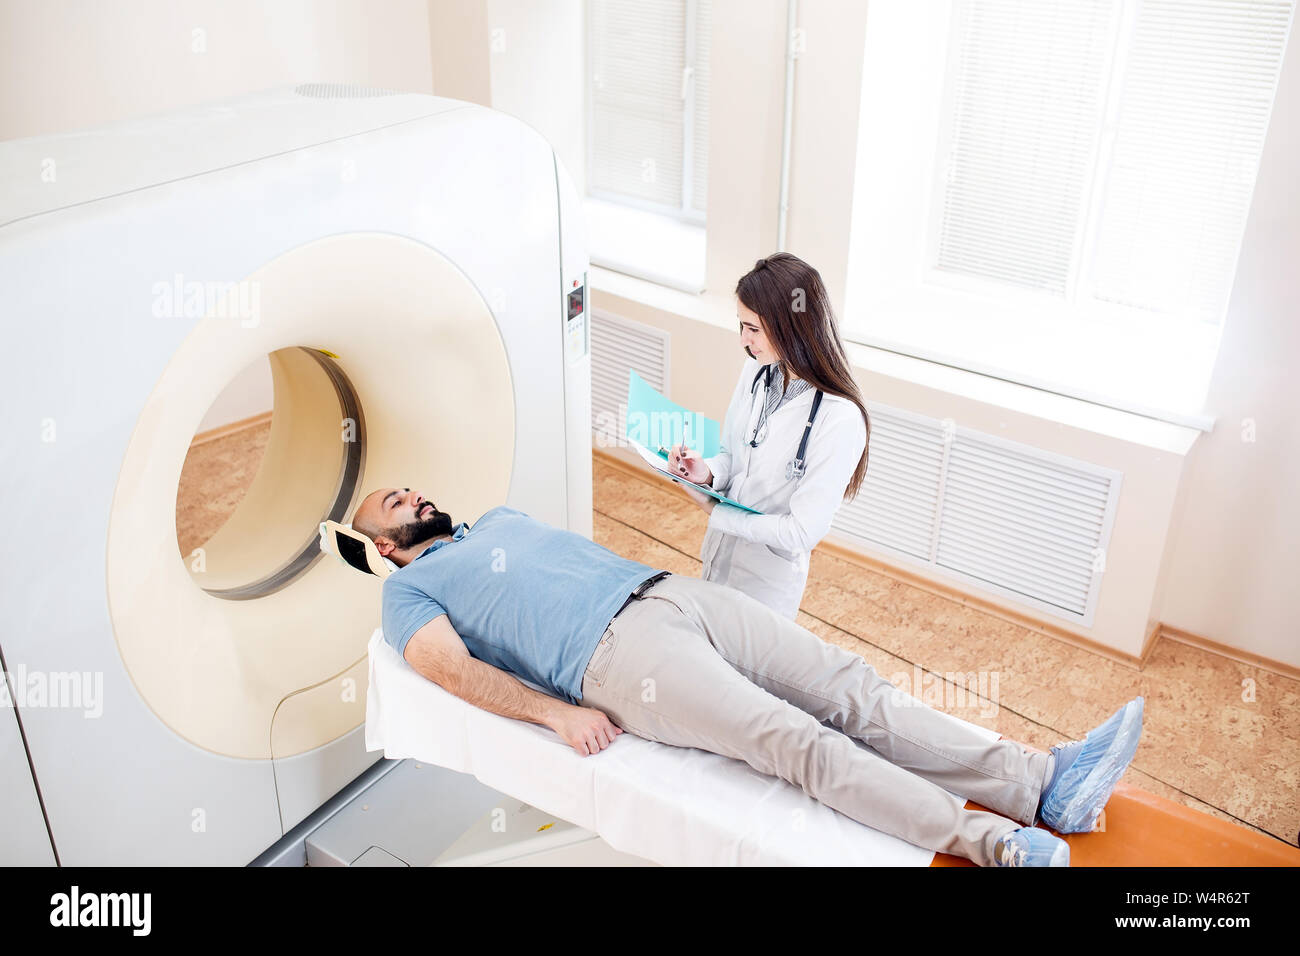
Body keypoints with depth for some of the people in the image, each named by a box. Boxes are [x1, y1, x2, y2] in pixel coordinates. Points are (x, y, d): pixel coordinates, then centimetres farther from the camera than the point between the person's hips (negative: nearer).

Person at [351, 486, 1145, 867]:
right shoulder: (411, 588, 11)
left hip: (671, 591, 7)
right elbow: (454, 667, -4)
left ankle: (1040, 780, -15)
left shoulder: (501, 517, 32)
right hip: (615, 650, -7)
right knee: (795, 739, -24)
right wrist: (556, 711, -19)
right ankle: (992, 841, -30)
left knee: (849, 687, -10)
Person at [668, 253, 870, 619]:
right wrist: (708, 472, -16)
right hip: (719, 554, 6)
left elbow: (801, 531, -24)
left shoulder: (839, 421, -28)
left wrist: (716, 512, -17)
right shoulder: (756, 370, -8)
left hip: (768, 576, -6)